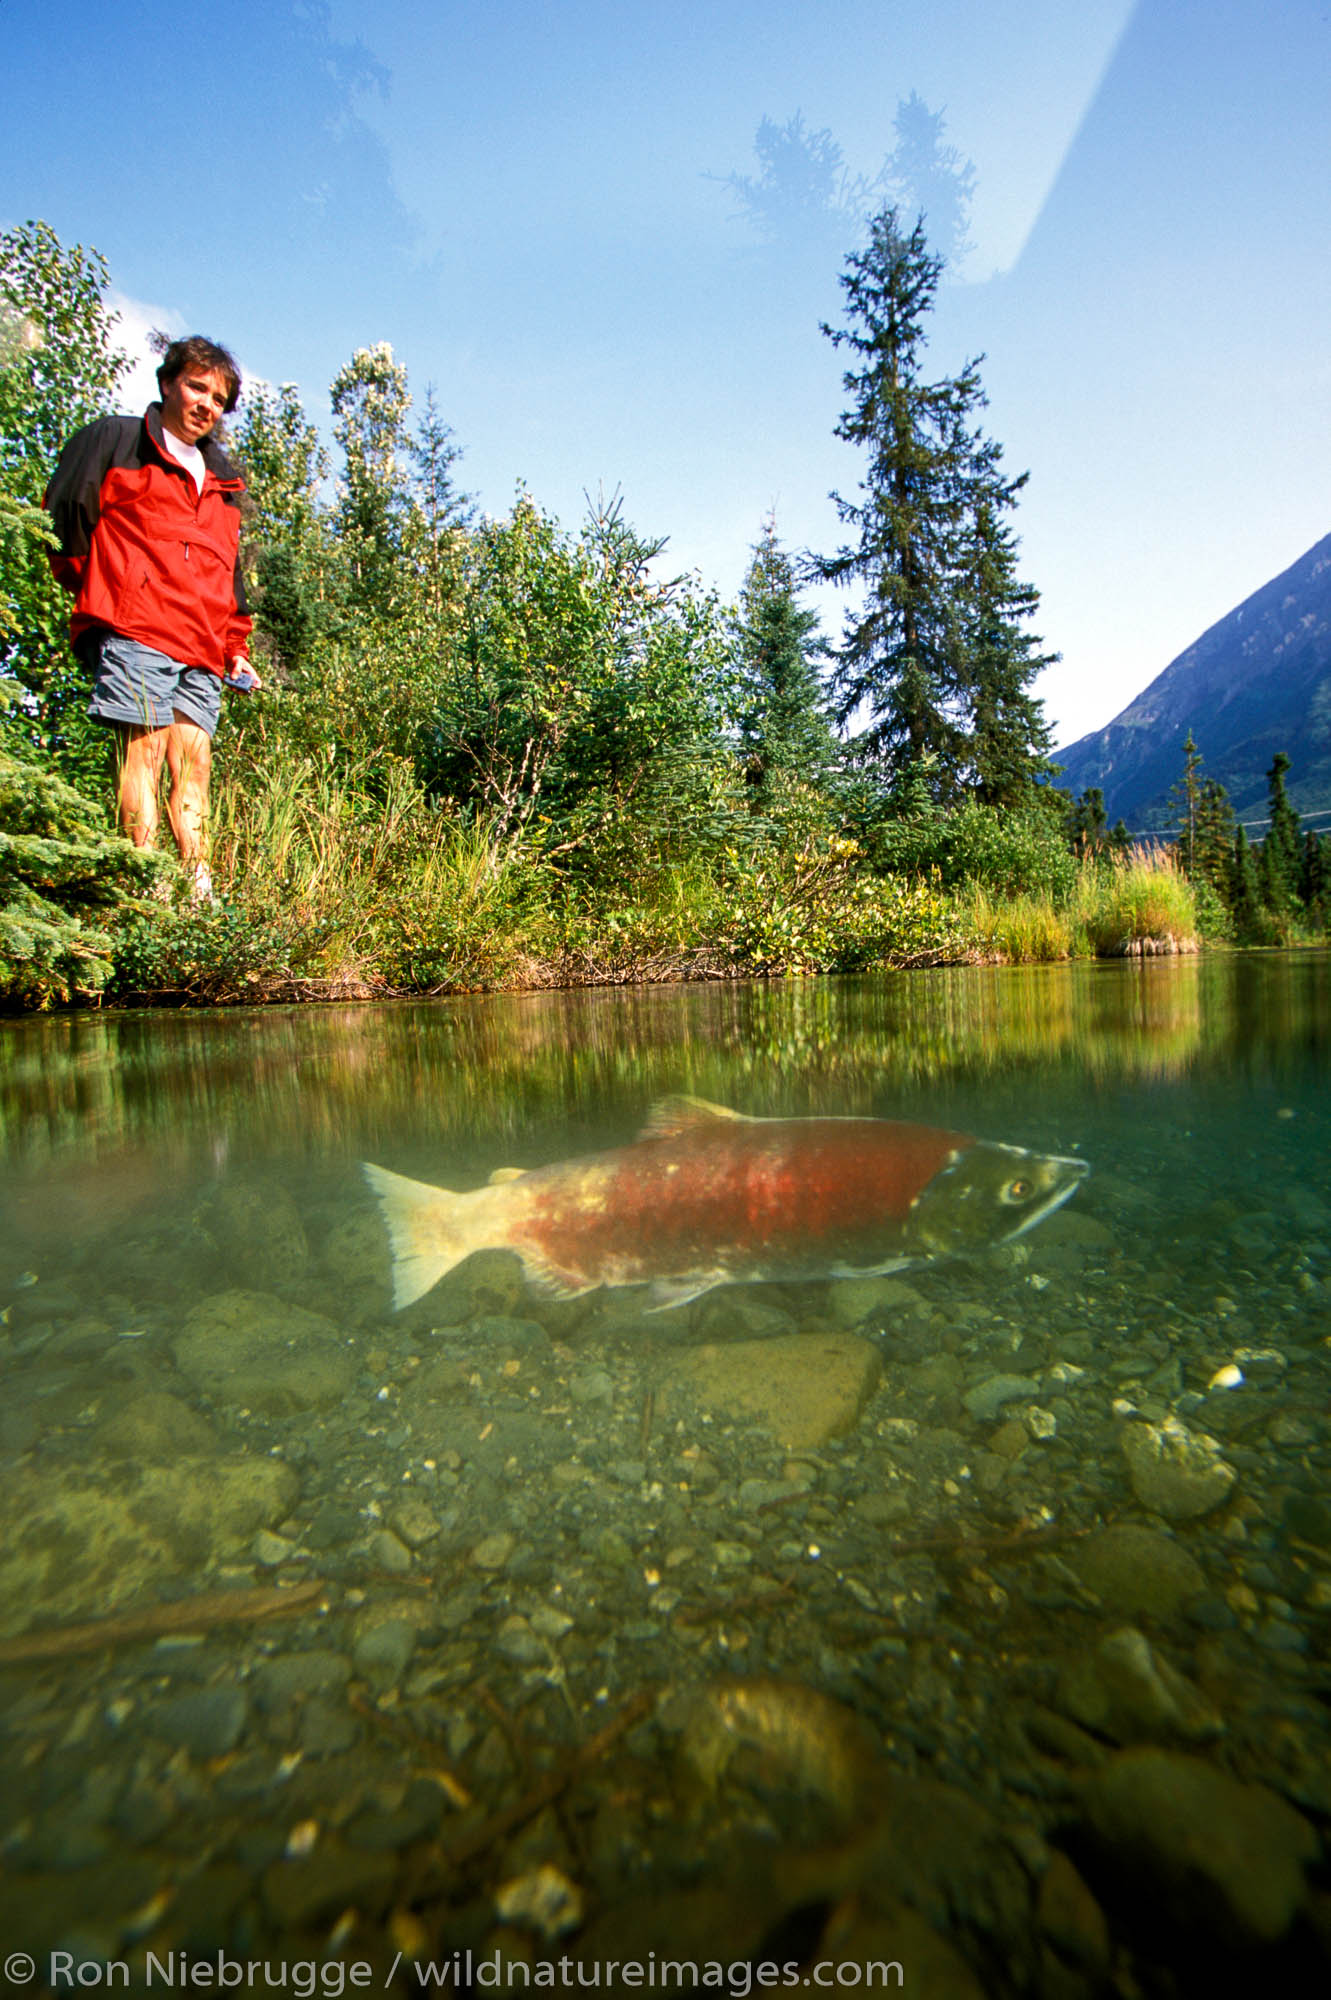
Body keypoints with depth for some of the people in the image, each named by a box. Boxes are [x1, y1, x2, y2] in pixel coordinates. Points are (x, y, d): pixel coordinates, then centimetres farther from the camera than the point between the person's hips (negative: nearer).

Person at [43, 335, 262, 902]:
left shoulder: (222, 479, 29)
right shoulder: (113, 442, 12)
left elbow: (229, 574, 28)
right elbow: (61, 519, 8)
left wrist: (235, 647, 18)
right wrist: (91, 594, 7)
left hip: (201, 650, 5)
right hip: (132, 633, -5)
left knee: (194, 763, -5)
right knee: (143, 751, -13)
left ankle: (200, 893, -10)